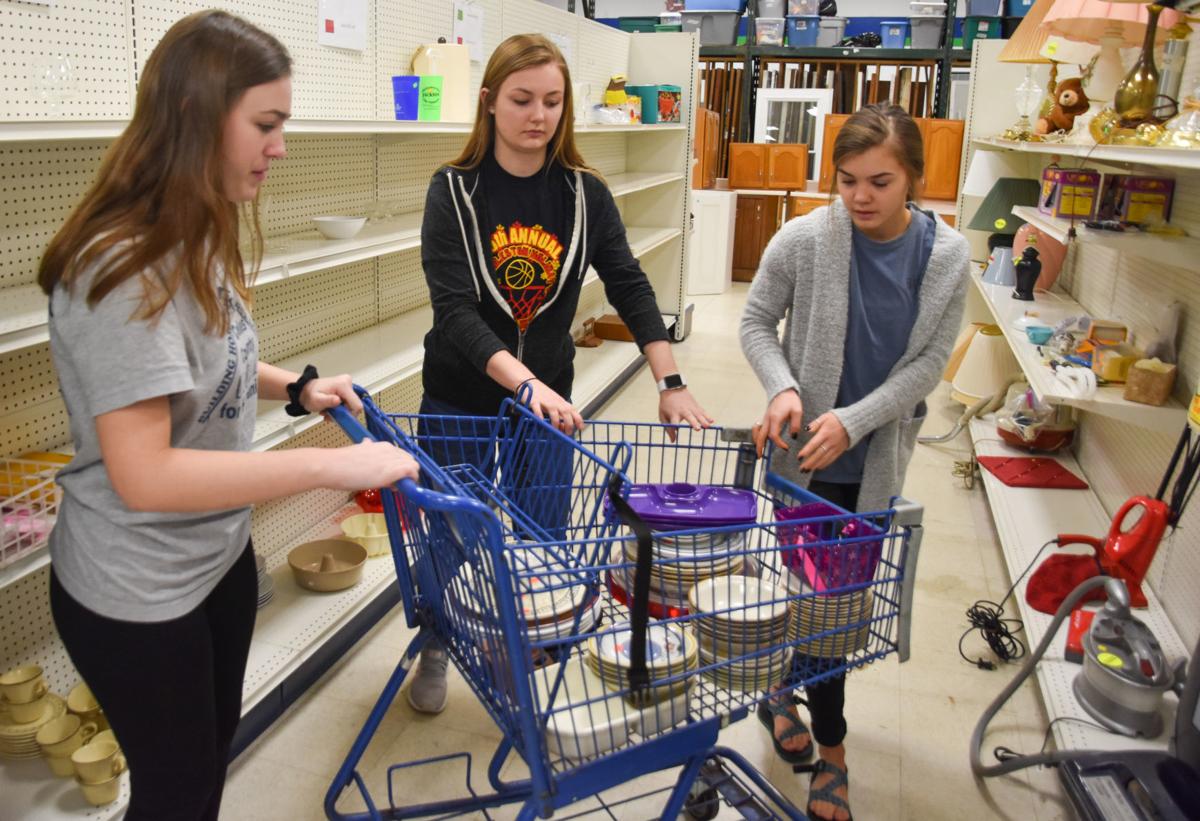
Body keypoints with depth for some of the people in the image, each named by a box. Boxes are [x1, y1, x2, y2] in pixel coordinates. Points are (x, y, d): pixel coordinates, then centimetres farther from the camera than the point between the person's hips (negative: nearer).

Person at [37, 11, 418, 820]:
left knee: (216, 742, 26)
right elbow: (143, 475, -32)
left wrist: (296, 387, -1)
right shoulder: (124, 271, -29)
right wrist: (329, 465, -32)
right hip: (137, 593, -8)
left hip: (221, 552, 8)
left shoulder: (197, 238, 1)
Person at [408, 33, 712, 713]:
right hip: (460, 402, -1)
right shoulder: (455, 190, -11)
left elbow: (630, 288, -5)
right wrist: (523, 382, -35)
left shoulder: (585, 193, -3)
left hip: (549, 402, 2)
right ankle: (436, 654, 43)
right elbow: (454, 308, -21)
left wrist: (671, 383, -17)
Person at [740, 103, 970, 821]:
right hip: (803, 451, -2)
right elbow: (758, 322, -3)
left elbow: (929, 361, -6)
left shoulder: (947, 257, -8)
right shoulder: (804, 240, -14)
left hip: (877, 459, 2)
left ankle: (785, 690, 42)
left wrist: (853, 420, -18)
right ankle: (831, 747, 29)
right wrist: (783, 389, -21)